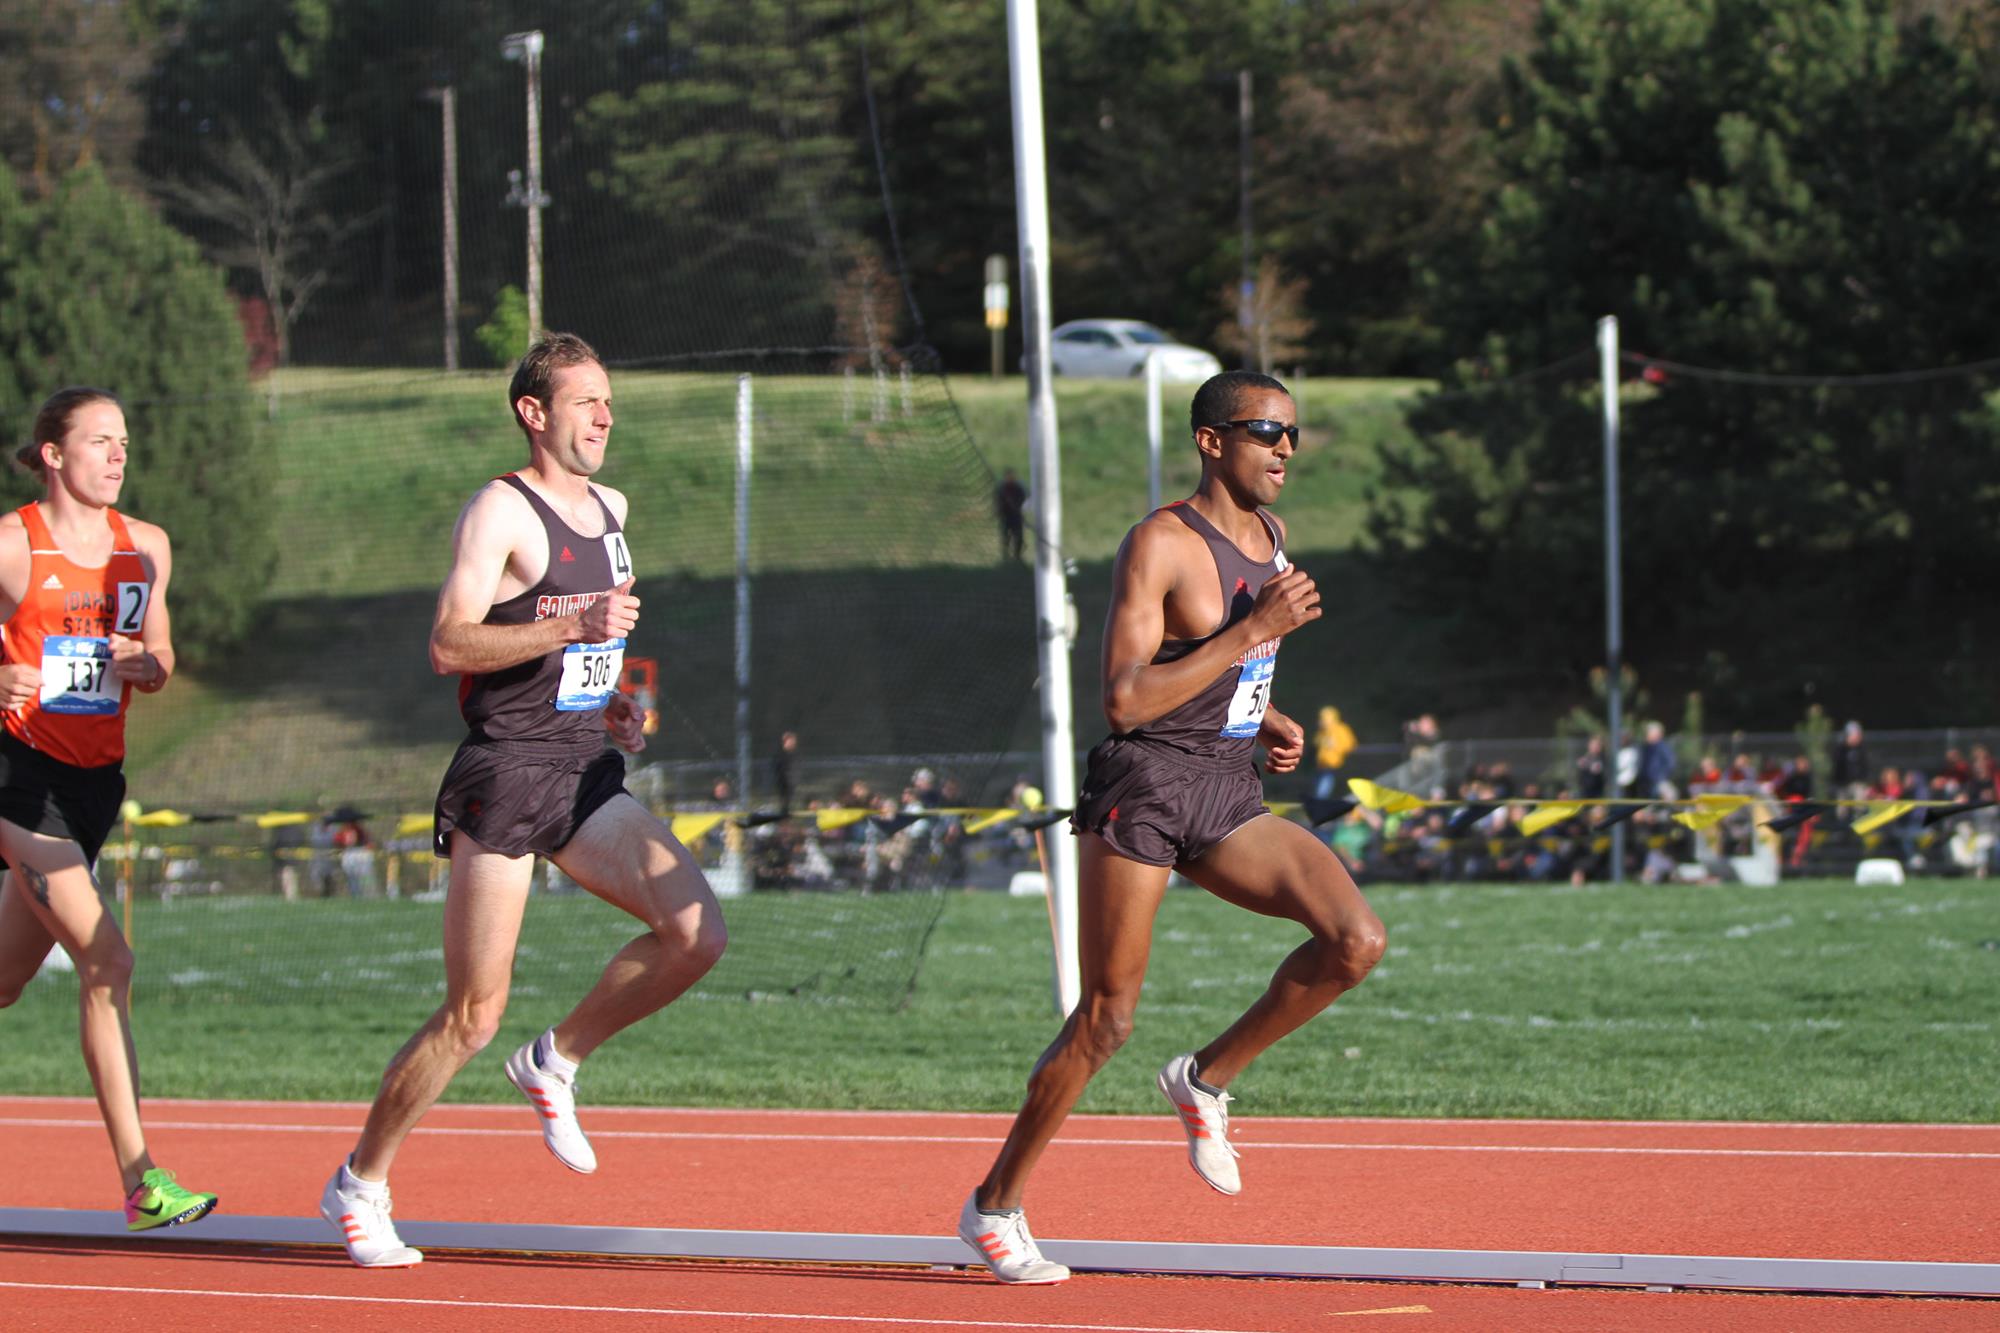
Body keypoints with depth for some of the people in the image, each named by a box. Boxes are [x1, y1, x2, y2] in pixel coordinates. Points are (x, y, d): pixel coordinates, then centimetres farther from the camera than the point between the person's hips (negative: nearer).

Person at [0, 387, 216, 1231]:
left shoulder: (146, 548, 10)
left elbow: (159, 656, 18)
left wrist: (146, 666, -5)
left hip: (96, 779, 6)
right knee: (106, 961, -17)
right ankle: (139, 1182, -18)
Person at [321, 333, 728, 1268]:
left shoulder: (609, 509, 16)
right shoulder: (501, 511, -9)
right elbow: (448, 644, -19)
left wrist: (610, 702, 14)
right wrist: (574, 626, -26)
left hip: (586, 772, 7)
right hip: (504, 772, -7)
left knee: (696, 933, -13)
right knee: (473, 1016, -6)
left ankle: (556, 1061, 9)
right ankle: (359, 1186, 11)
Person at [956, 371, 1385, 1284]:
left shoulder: (1268, 535, 12)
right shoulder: (1160, 544, -13)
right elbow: (1124, 698, -21)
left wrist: (1267, 721, 9)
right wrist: (1254, 631, -22)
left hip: (1230, 797, 7)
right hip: (1145, 788, -7)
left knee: (1355, 941, -13)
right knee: (1107, 1017, -4)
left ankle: (1206, 1079, 7)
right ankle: (995, 1206, 11)